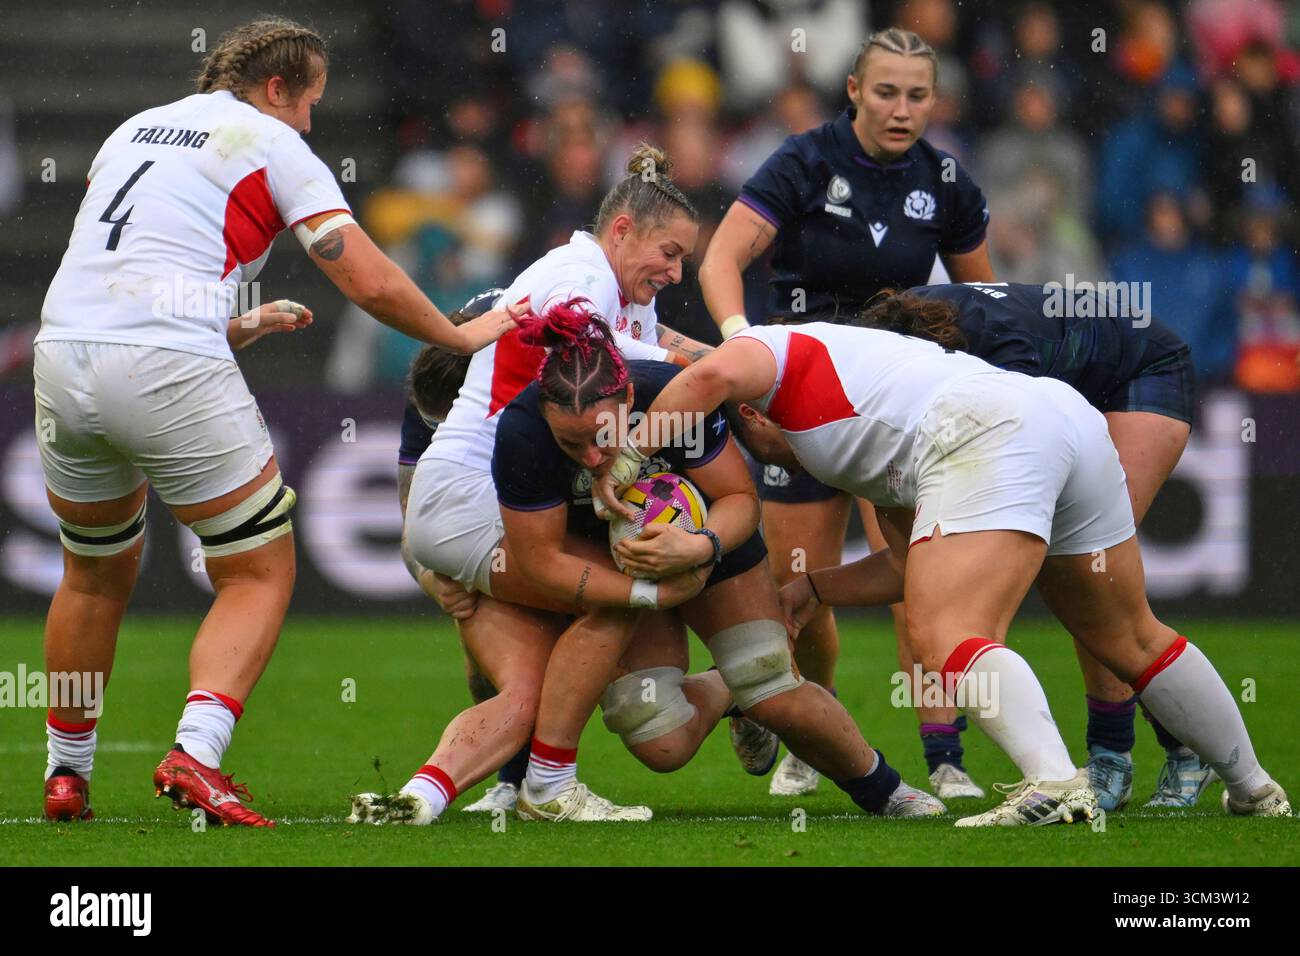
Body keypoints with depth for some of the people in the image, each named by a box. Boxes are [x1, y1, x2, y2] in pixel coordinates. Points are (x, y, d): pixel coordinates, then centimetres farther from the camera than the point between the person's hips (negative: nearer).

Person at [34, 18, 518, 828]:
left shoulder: (134, 130, 25)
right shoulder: (272, 146, 7)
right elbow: (371, 283, 1)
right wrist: (461, 335, 16)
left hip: (62, 353, 6)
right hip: (171, 368, -6)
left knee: (96, 577, 25)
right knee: (260, 576, 5)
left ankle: (66, 774, 29)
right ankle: (196, 753, -14)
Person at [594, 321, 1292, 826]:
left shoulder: (775, 349, 16)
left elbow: (715, 373, -9)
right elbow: (910, 569, 36)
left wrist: (629, 452, -2)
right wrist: (811, 589, 39)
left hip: (990, 431, -9)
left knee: (947, 641, -17)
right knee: (1131, 641, 22)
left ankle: (1054, 784, -38)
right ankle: (1254, 793, 32)